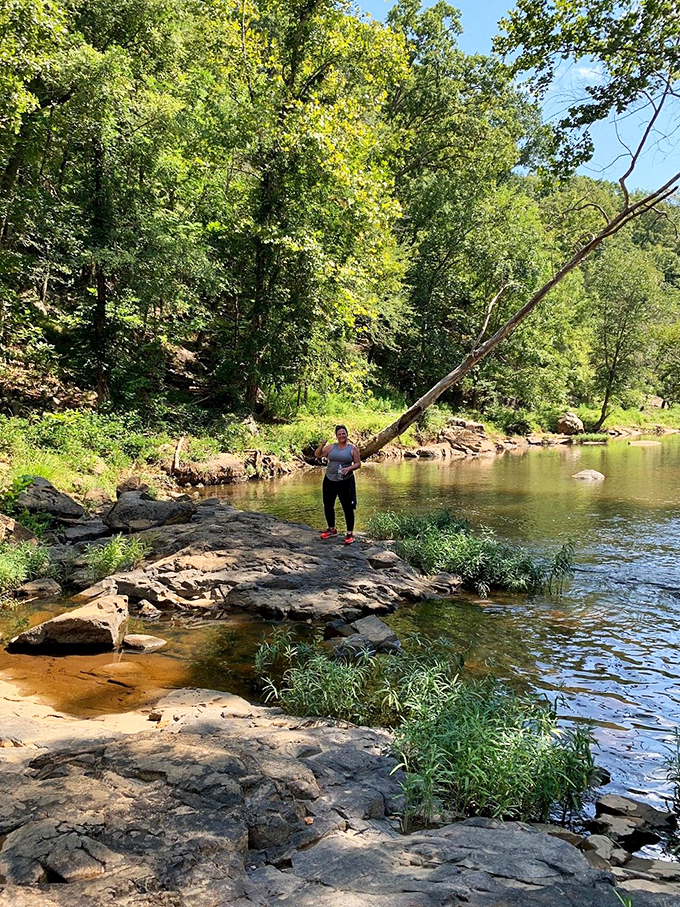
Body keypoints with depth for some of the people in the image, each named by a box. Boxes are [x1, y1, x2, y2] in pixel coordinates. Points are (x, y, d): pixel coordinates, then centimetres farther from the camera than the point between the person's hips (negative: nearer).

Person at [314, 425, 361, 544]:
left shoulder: (352, 448, 0)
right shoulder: (331, 446, 7)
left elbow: (358, 464, -1)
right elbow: (317, 454, 5)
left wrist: (349, 468, -20)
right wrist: (322, 444, -11)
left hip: (346, 481, -4)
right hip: (329, 480, 4)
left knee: (347, 507, -4)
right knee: (328, 505, 12)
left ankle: (350, 533, 6)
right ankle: (331, 529, 31)